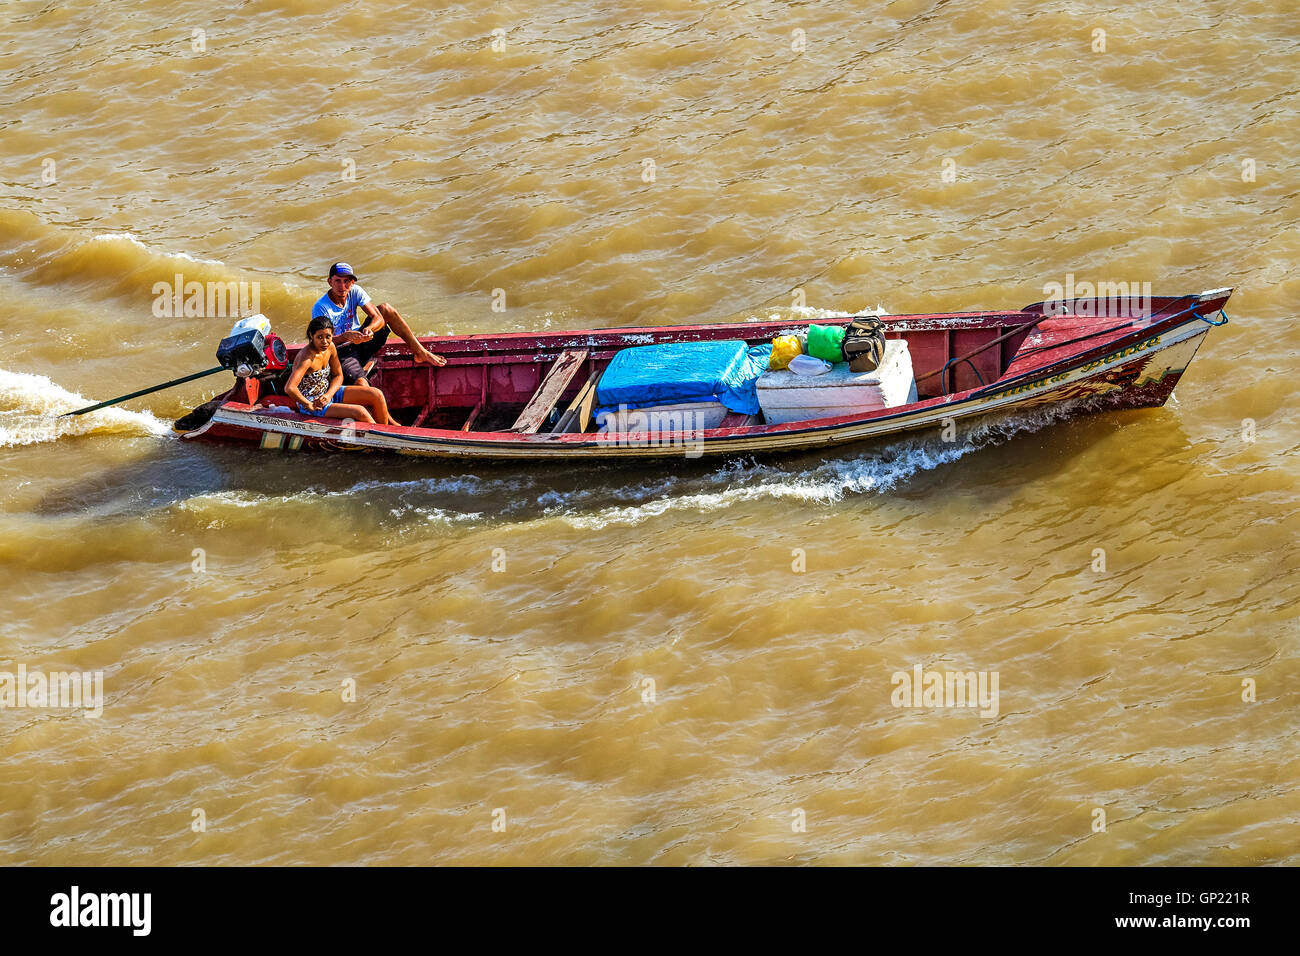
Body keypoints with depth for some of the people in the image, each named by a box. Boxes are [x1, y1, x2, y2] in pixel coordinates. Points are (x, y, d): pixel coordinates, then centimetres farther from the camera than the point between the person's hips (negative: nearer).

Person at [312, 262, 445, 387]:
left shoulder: (355, 291, -5)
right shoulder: (321, 308, -19)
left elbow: (378, 318, -13)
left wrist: (369, 329, -38)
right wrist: (346, 336, -42)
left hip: (359, 341, 6)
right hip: (342, 353, -6)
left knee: (385, 309, -11)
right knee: (360, 384, -38)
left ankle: (420, 353, -8)